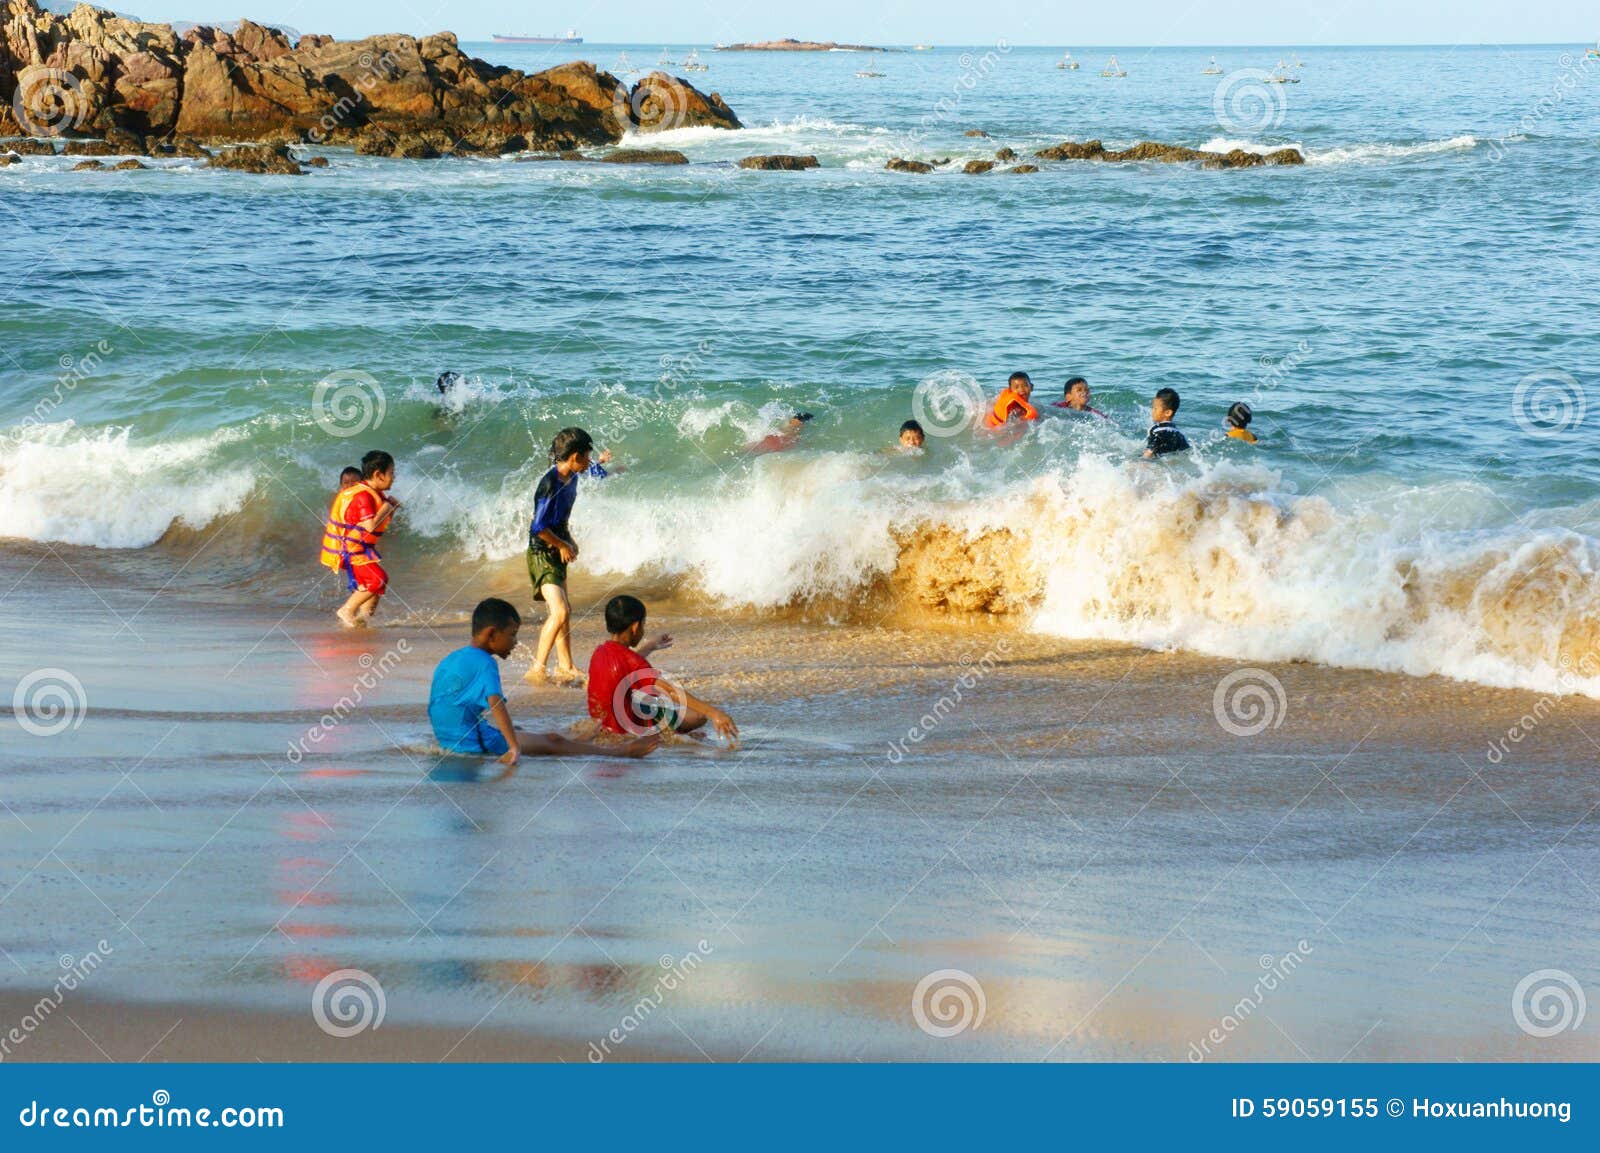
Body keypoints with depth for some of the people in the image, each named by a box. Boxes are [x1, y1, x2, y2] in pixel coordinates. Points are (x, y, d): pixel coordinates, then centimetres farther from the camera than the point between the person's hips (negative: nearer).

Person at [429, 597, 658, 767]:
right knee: (553, 743, -5)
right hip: (477, 744, -10)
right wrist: (515, 747, -42)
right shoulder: (484, 664, -17)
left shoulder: (450, 660, 13)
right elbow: (496, 703, -32)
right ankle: (622, 751, -3)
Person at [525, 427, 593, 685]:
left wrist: (569, 542, 13)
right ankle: (537, 669, -12)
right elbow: (539, 528, -26)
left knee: (565, 611, 17)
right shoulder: (549, 484, -24)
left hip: (558, 553, 10)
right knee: (559, 612, -18)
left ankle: (566, 668, 29)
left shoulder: (571, 478, 6)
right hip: (542, 553, -10)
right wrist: (563, 545, -12)